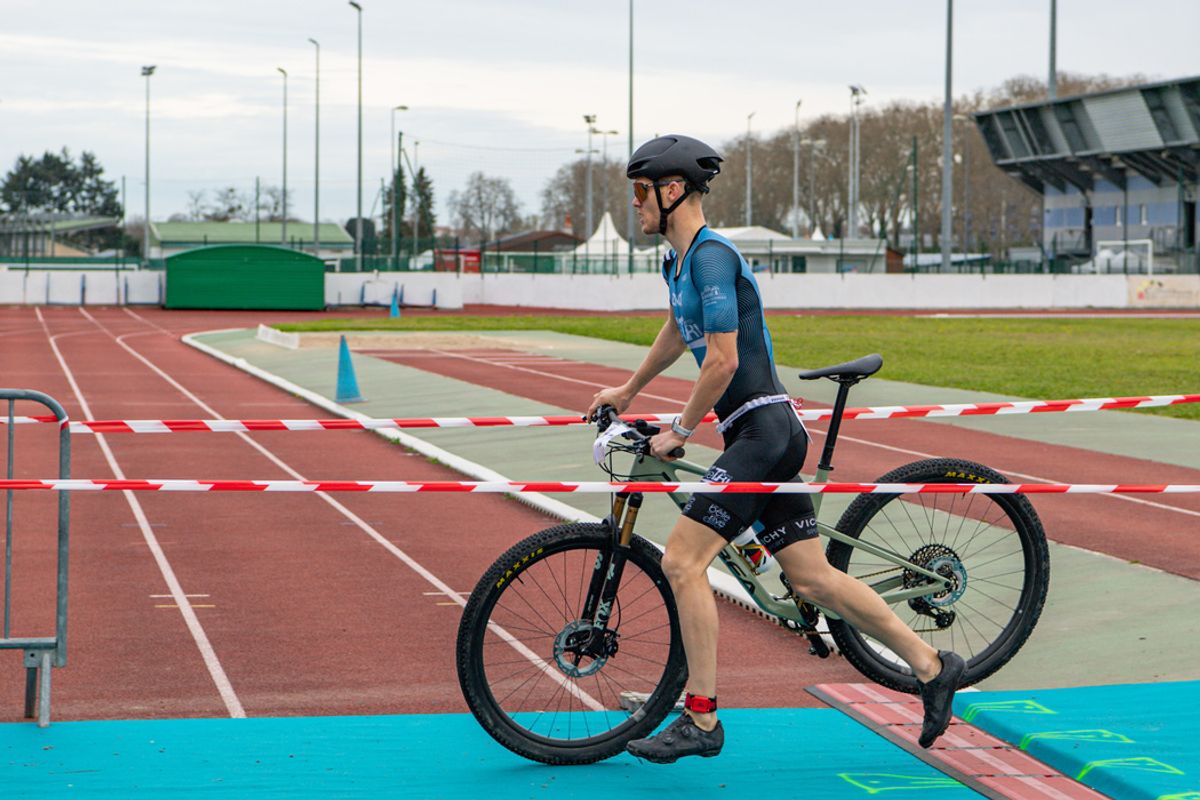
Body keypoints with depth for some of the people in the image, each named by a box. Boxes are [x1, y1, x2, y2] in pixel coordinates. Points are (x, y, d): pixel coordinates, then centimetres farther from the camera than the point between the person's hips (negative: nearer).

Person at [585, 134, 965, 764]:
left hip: (763, 428, -10)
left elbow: (723, 362, -20)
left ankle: (701, 720, -7)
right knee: (812, 578, 9)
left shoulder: (712, 256, -15)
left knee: (682, 562, -12)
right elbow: (677, 332, 36)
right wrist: (627, 391, 46)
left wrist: (679, 433, -10)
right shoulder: (678, 261, 16)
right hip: (763, 434, 10)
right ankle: (932, 668, 15)